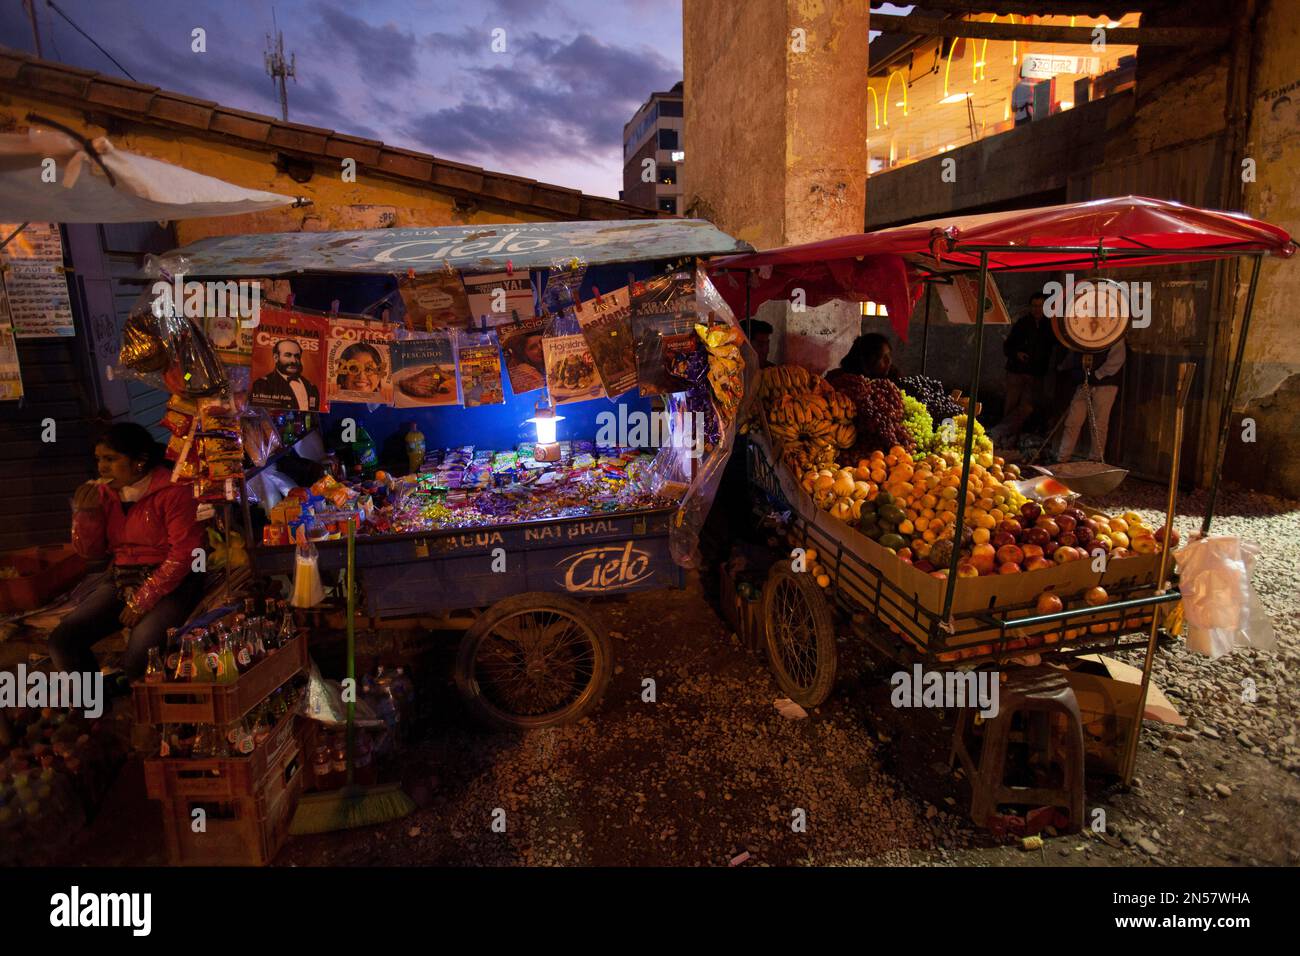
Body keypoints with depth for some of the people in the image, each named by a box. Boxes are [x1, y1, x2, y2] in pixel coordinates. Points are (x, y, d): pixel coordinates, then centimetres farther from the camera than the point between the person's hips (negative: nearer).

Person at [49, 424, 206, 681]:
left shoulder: (174, 491, -13)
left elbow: (183, 554, -17)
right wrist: (85, 511, -6)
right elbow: (90, 551, 11)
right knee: (62, 640, -10)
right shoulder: (105, 492, 8)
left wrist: (142, 601, -17)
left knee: (139, 656, -28)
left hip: (169, 582, -7)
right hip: (120, 580, 7)